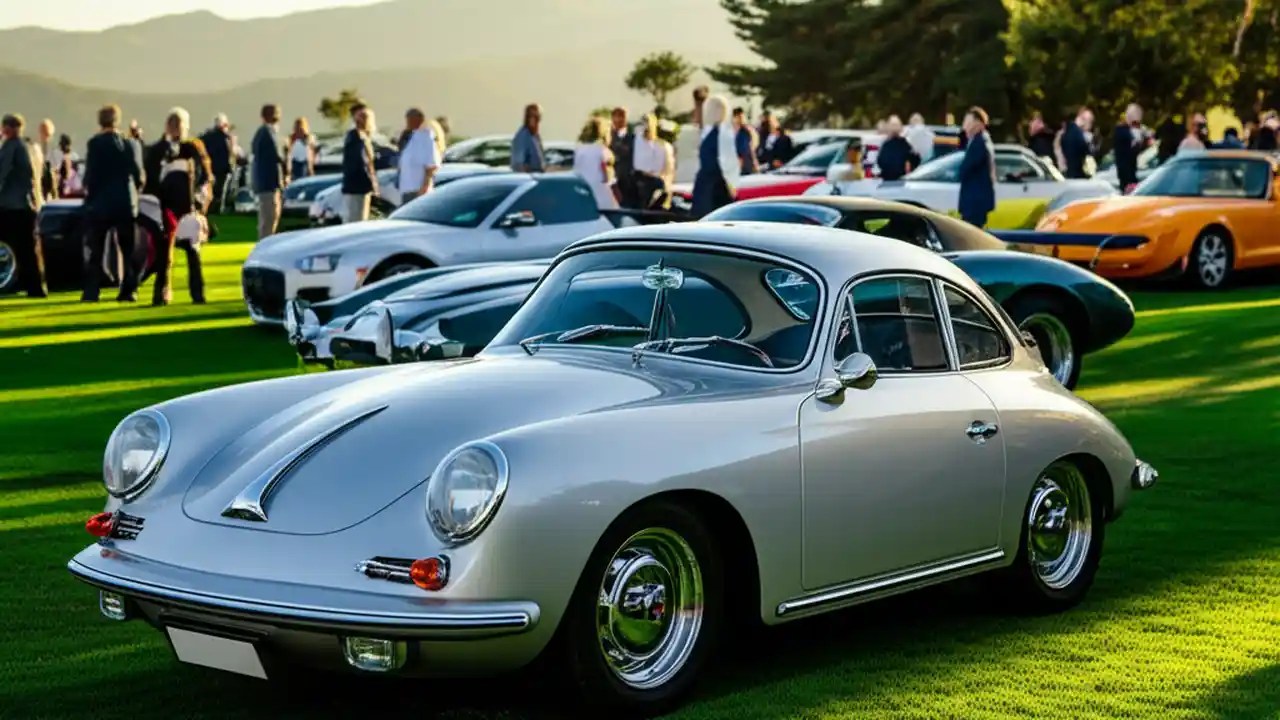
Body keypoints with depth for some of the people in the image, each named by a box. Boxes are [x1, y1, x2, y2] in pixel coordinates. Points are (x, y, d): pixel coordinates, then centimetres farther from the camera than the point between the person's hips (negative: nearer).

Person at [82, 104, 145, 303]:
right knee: (128, 250, 10)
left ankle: (91, 292, 0)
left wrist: (88, 192, 5)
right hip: (126, 203, 2)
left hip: (100, 202, -2)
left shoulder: (95, 143, -10)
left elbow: (90, 174, -10)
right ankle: (129, 291, 6)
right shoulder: (132, 144, -1)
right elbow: (139, 175, 0)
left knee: (95, 250, 5)